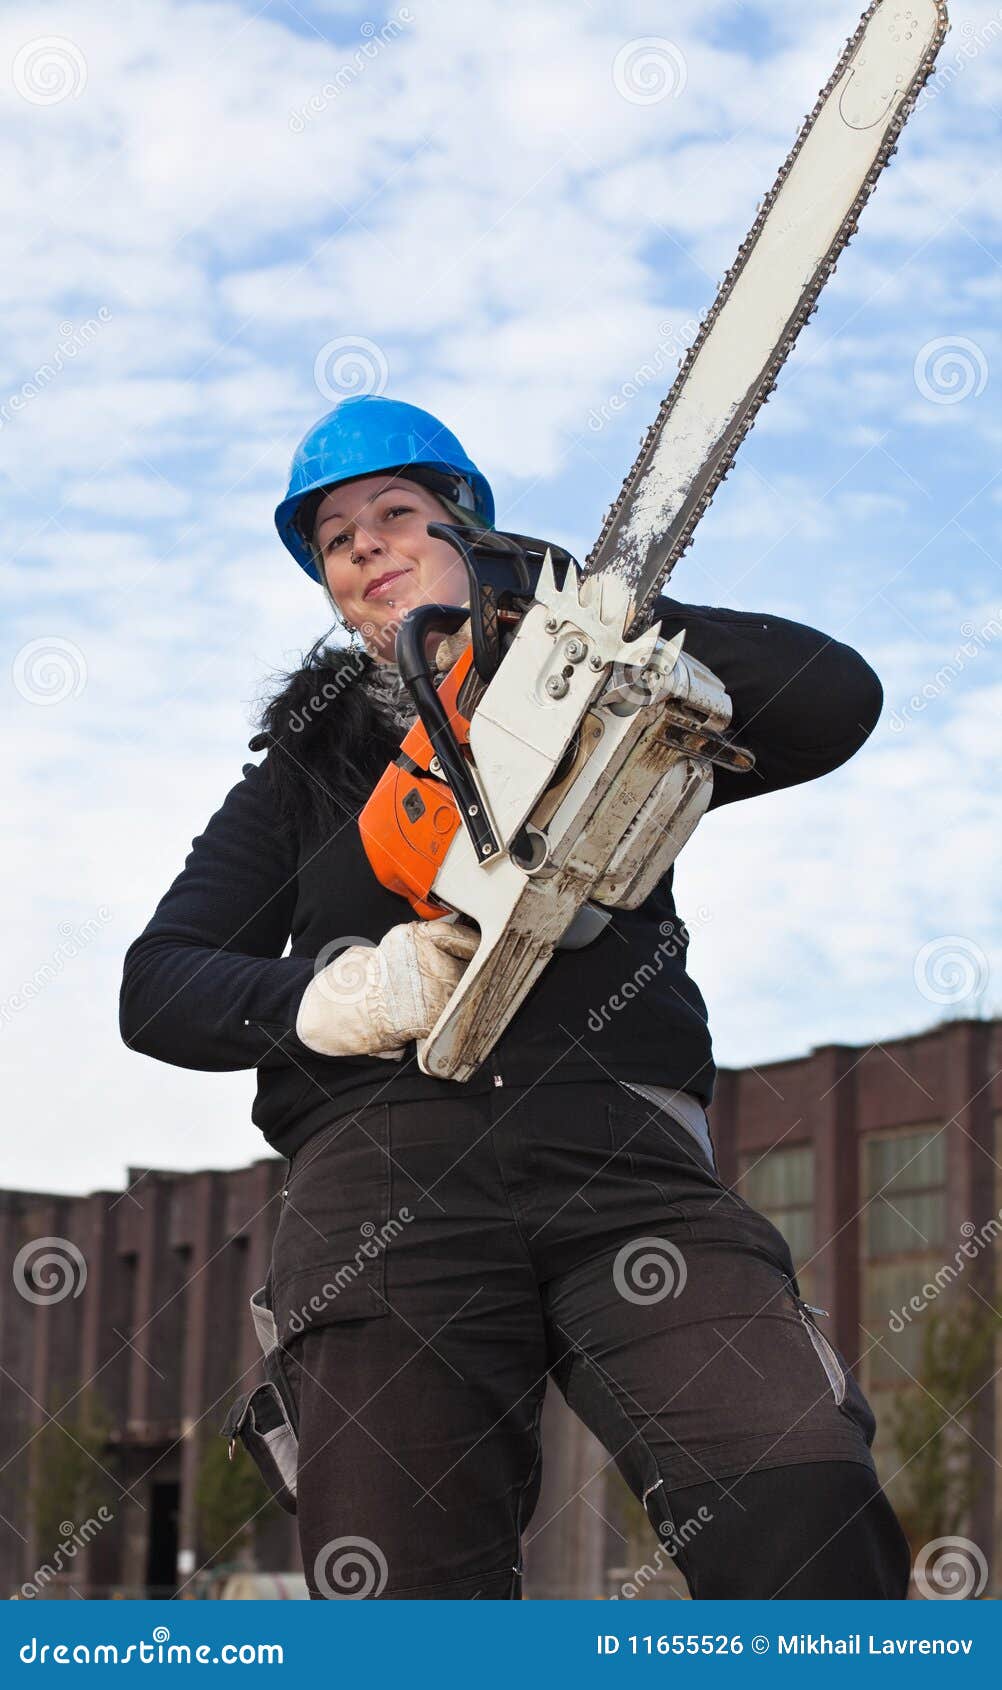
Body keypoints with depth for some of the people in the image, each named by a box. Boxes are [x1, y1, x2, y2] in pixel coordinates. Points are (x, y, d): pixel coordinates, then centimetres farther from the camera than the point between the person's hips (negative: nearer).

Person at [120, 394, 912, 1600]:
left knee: (811, 1517, -26)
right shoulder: (304, 766, 27)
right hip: (384, 1154, 1)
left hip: (615, 1135, -1)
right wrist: (322, 998, -5)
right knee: (406, 1592, -13)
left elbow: (836, 703, 10)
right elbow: (158, 983, 17)